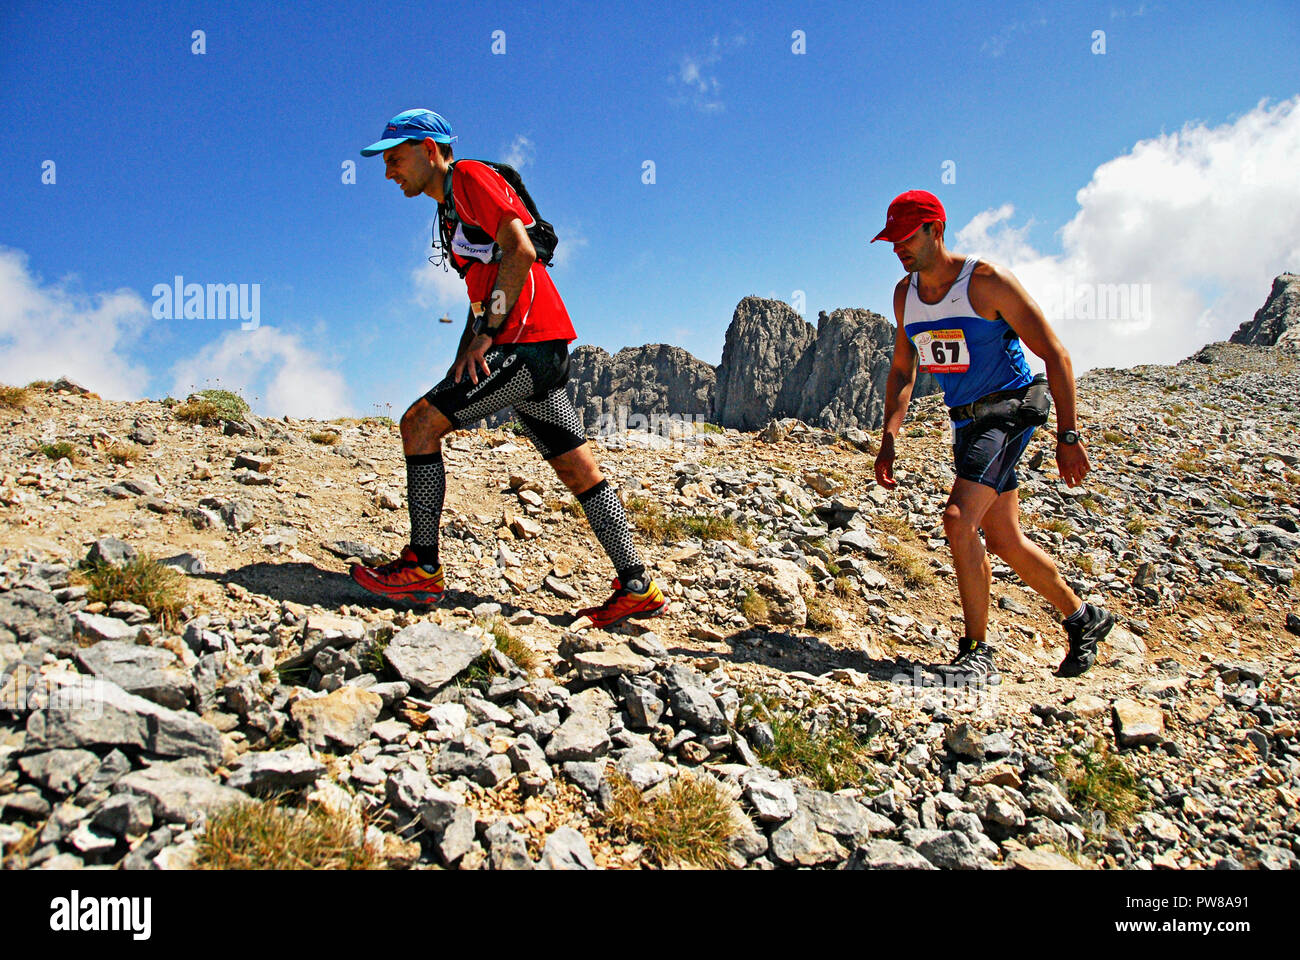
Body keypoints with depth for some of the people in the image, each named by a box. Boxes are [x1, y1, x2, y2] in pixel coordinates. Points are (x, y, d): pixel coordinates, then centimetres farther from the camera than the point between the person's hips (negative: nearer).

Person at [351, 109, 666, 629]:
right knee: (580, 471, 6)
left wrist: (485, 334, -16)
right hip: (541, 352, 10)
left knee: (419, 424, -9)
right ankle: (638, 588, 7)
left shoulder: (471, 177, -2)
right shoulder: (451, 209, 26)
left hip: (526, 341, -10)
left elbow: (520, 253, -15)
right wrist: (466, 352, 16)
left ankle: (422, 569, -3)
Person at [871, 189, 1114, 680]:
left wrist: (1068, 436, -18)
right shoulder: (905, 294, 4)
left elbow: (1055, 354, -15)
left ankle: (977, 652, -13)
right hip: (965, 421, 8)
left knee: (958, 519, -24)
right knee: (1004, 541, 12)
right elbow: (902, 370, 14)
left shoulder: (986, 281, -17)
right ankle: (1083, 618, 33)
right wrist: (888, 439, 2)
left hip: (1007, 411, -8)